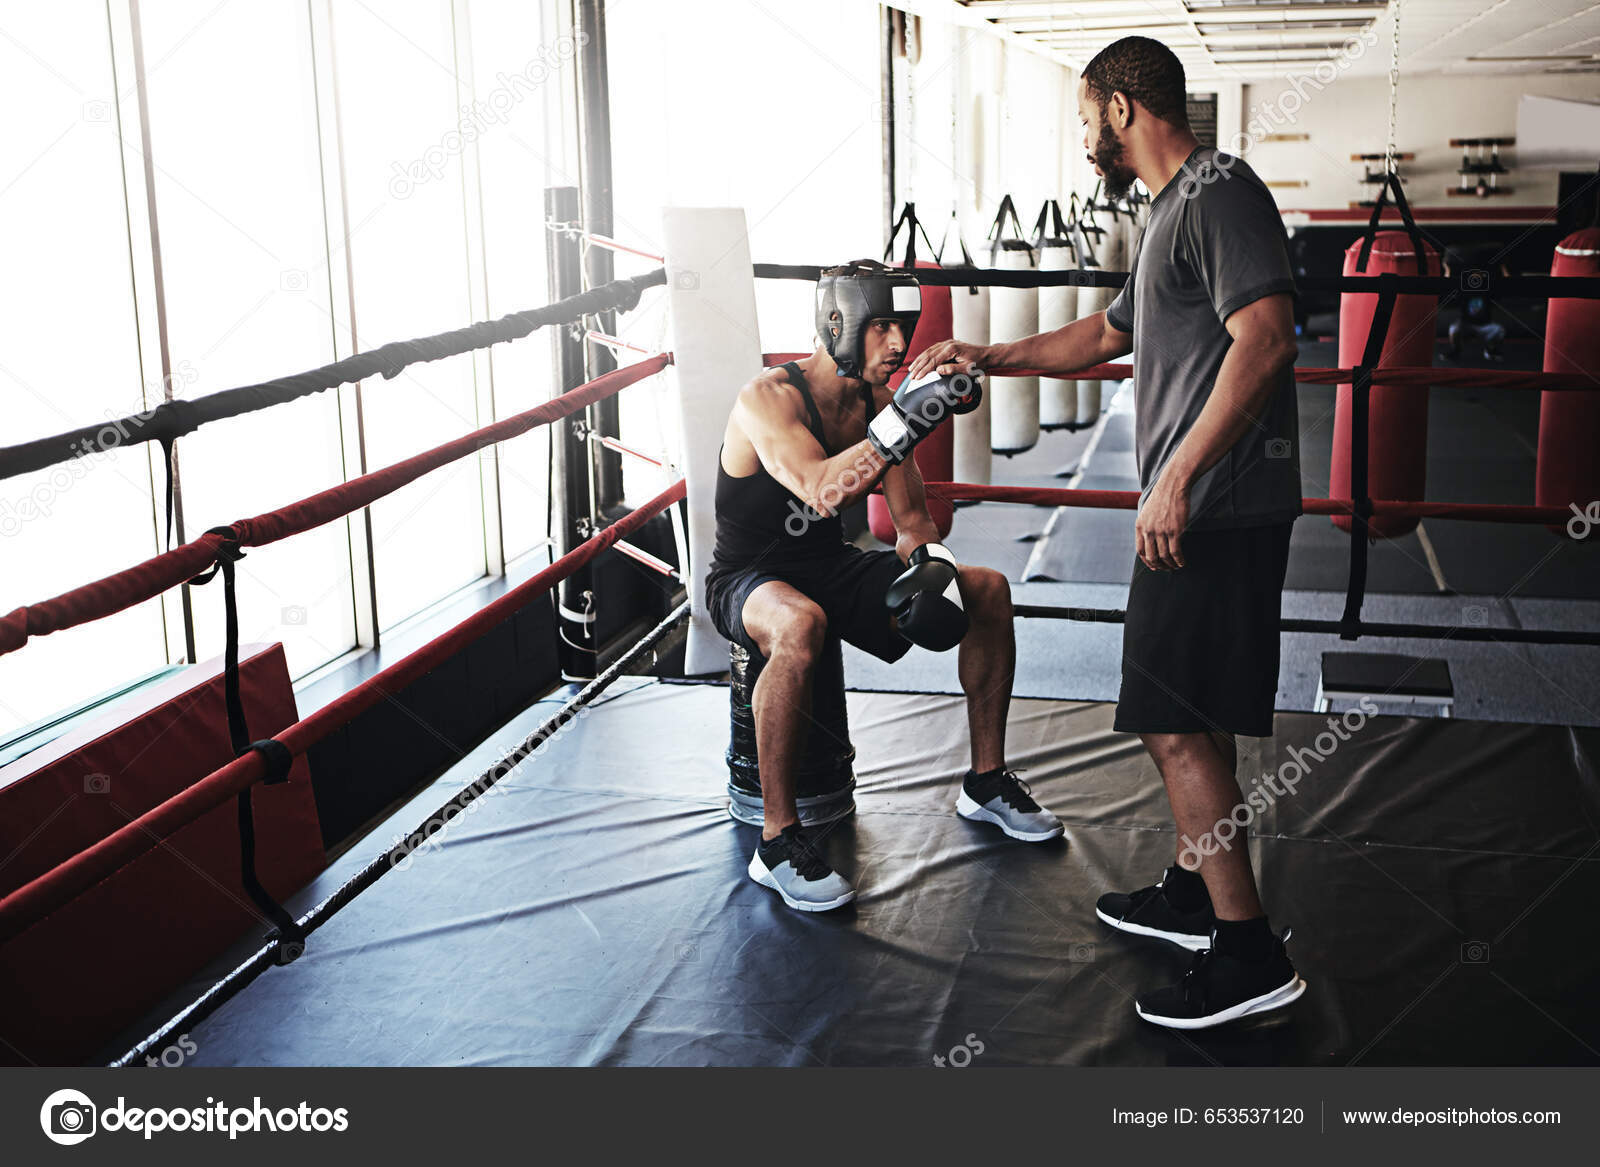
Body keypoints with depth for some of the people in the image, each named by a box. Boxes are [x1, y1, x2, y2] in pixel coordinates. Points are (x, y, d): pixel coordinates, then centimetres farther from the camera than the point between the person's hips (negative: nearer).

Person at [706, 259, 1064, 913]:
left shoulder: (876, 404, 1)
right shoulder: (769, 398, -21)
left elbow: (912, 521, 6)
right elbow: (822, 491, -39)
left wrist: (932, 570, -16)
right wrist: (909, 419, -43)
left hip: (831, 569, 8)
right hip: (748, 581, -7)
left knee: (988, 591, 0)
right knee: (800, 626, -43)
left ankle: (986, 781, 14)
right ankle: (778, 841, -31)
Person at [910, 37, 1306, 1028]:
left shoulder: (1217, 192, -12)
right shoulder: (1174, 210, 22)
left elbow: (1266, 340, -24)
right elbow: (1104, 336, 33)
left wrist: (1178, 478, -26)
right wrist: (987, 358, 33)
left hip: (1217, 508, -11)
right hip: (1201, 511, 11)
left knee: (1175, 721, -9)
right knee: (1190, 715, 18)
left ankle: (1249, 954, -2)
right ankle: (1195, 895, 32)